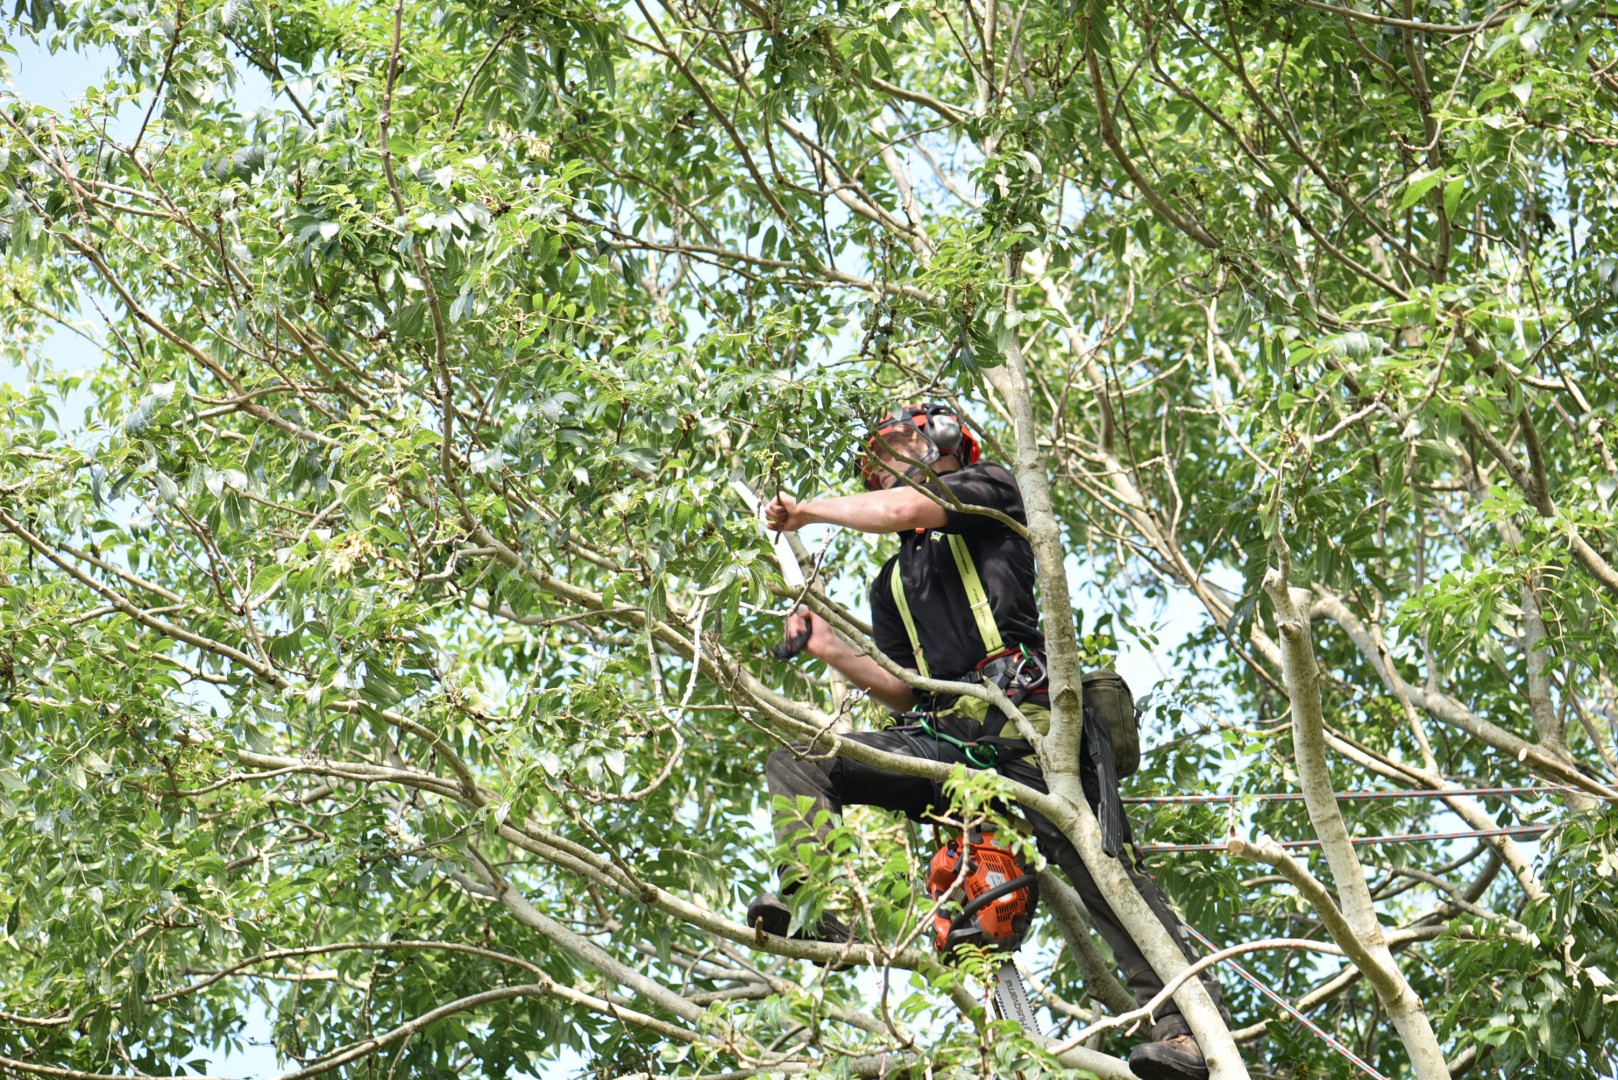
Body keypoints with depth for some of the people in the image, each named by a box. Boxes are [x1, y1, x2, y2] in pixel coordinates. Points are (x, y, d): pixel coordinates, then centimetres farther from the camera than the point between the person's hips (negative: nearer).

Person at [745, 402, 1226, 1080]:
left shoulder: (989, 488, 15)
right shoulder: (892, 584, 31)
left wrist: (809, 510, 9)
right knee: (796, 763, -5)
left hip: (1020, 725, -7)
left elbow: (903, 510, -5)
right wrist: (831, 651, 11)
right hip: (943, 739, 7)